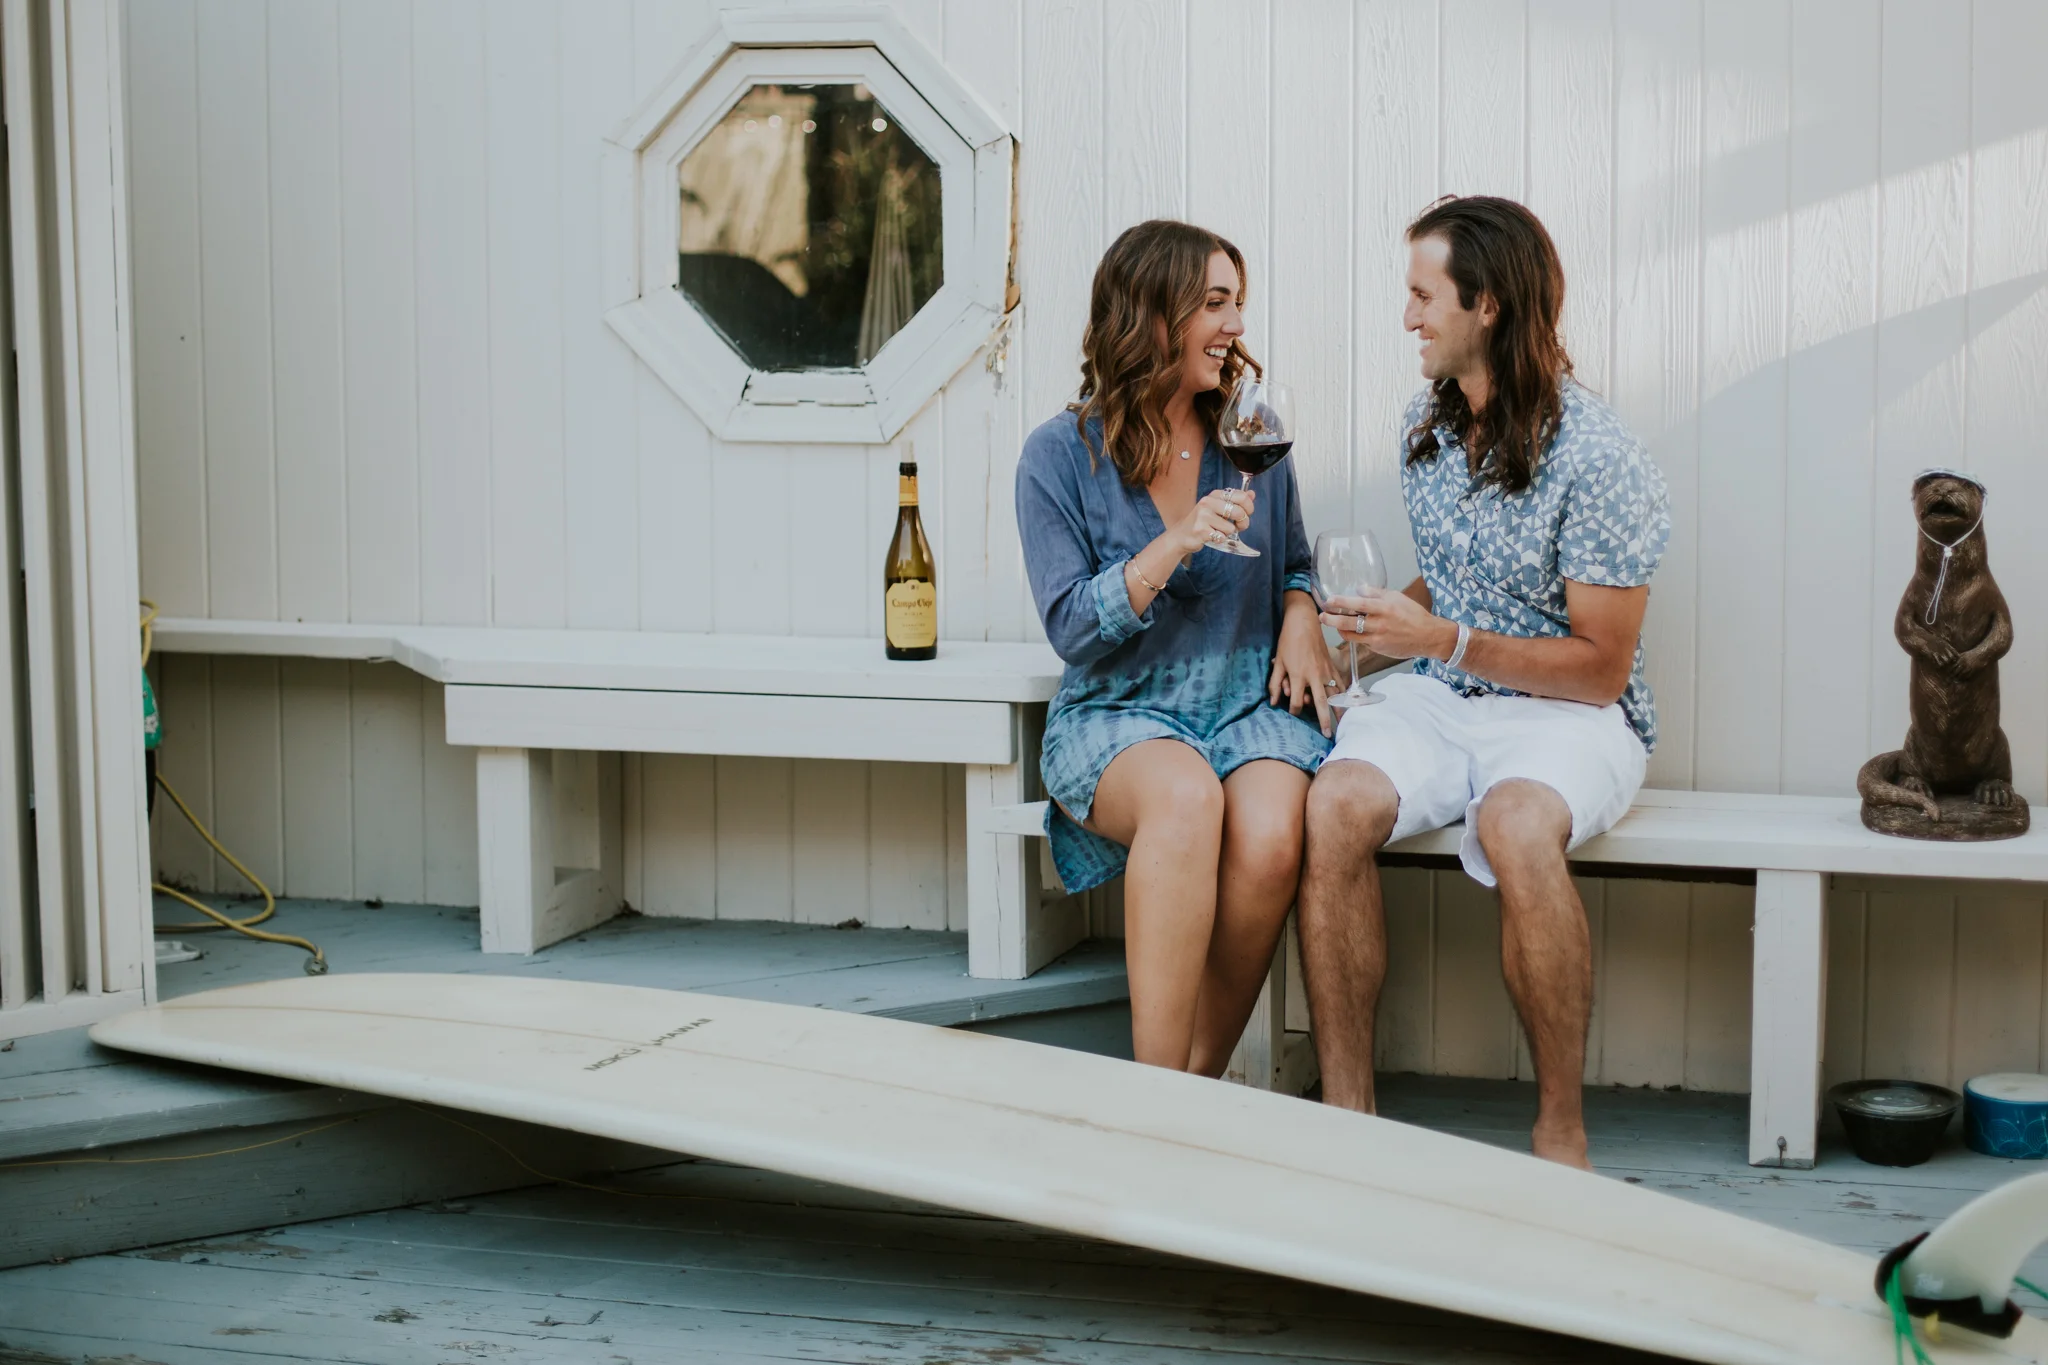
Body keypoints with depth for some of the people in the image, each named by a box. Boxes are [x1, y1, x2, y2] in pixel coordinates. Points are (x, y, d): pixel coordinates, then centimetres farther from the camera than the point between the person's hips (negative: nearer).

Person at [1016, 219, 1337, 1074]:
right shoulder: (1060, 456, 0)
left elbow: (1293, 562, 25)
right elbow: (1070, 628, -5)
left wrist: (1300, 616, 1)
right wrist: (1174, 546, -18)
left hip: (1249, 705, 3)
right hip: (1117, 714, -2)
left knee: (1269, 841, -32)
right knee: (1185, 796, -38)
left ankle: (1203, 1077, -15)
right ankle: (1158, 1085, -32)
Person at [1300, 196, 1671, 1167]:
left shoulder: (1593, 458, -13)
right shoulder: (1426, 425, 10)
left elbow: (1599, 667, -12)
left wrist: (1443, 641, -20)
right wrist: (1366, 642, 5)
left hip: (1568, 716, -5)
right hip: (1437, 698, 5)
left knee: (1516, 827, -40)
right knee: (1332, 808, -28)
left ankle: (1561, 1135, -25)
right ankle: (1346, 1114, -22)